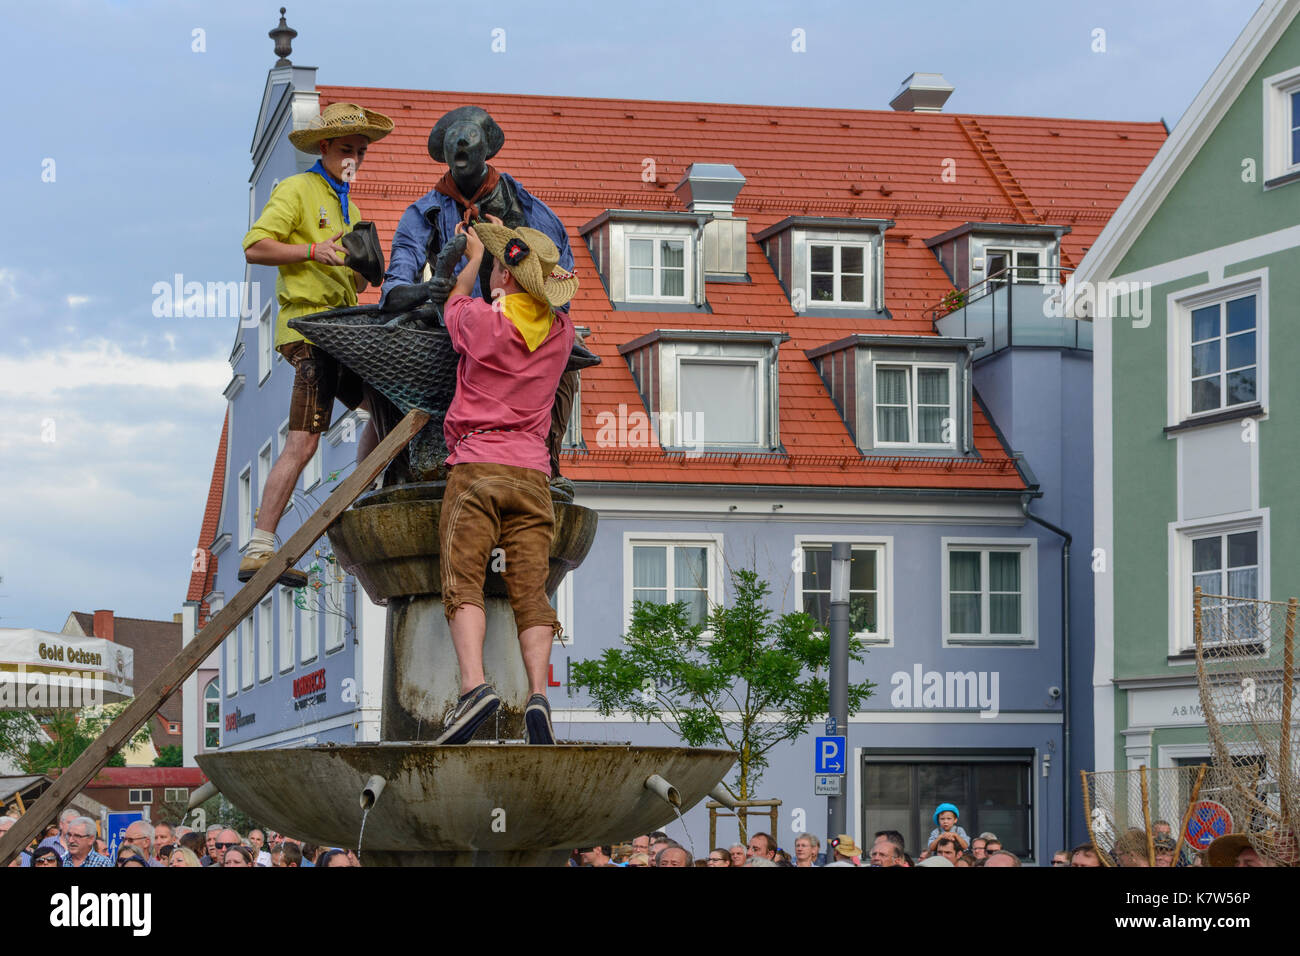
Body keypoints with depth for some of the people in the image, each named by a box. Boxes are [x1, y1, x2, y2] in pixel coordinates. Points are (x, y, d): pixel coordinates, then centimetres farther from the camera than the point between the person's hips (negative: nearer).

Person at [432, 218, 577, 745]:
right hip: (532, 474, 4)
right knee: (530, 591, -5)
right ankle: (537, 694, -24)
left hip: (476, 468, -4)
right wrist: (507, 244, 46)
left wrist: (472, 257, 39)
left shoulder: (481, 320, -4)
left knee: (462, 583, -11)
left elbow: (453, 305, 22)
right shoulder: (561, 330, 10)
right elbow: (536, 297, 35)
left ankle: (474, 683, -32)